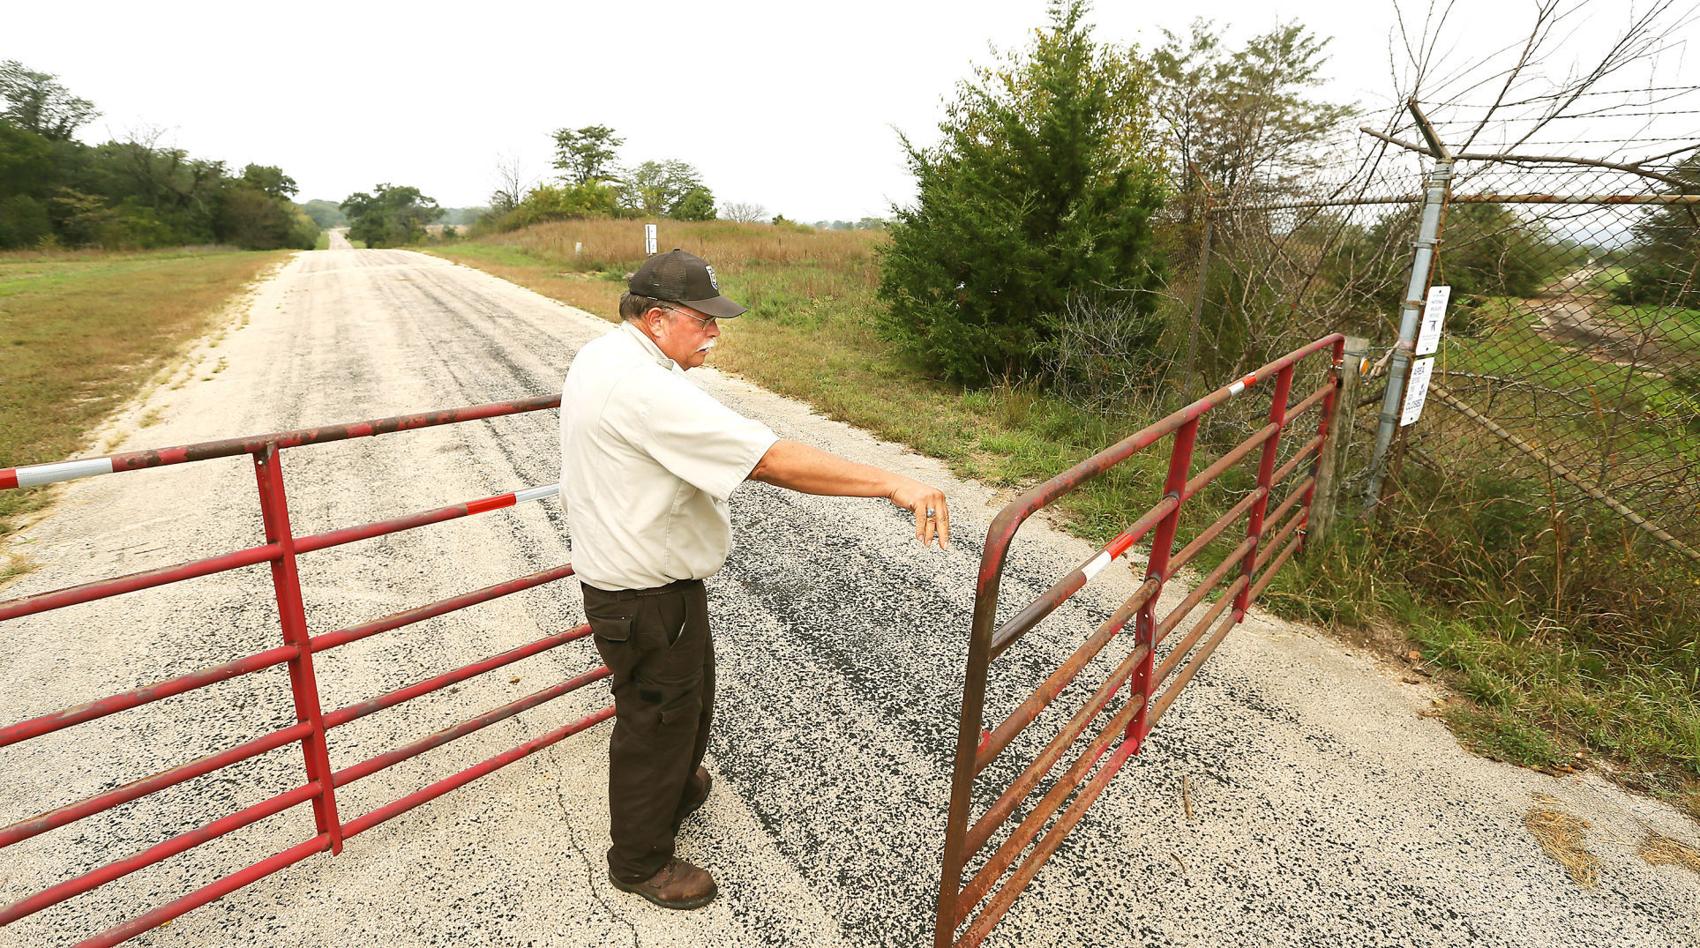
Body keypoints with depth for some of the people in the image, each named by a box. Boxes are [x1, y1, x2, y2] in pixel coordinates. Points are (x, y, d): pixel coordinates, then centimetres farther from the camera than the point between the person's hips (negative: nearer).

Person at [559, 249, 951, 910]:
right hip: (647, 598, -10)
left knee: (689, 691, 29)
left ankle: (678, 787, 56)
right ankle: (640, 862, 37)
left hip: (622, 574, 10)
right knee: (657, 719, 11)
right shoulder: (644, 388, -31)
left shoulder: (601, 354, 4)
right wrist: (892, 483, -36)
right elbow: (771, 459, -38)